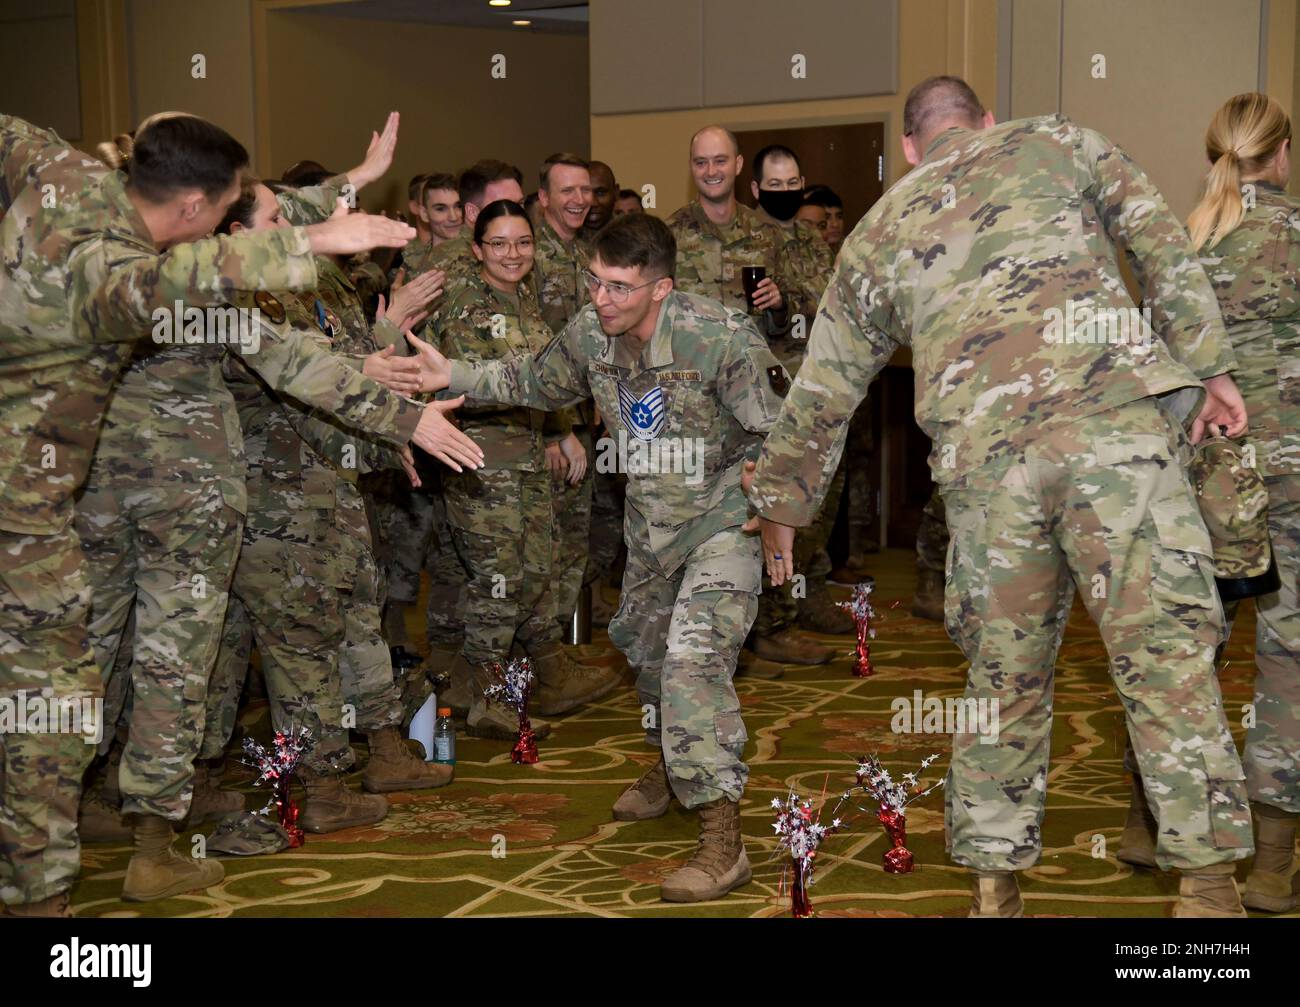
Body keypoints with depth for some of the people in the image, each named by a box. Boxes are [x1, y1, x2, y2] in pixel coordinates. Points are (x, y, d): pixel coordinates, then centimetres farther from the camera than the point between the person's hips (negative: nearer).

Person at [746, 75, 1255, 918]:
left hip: (983, 454, 2)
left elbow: (822, 392, 27)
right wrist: (1211, 366, 11)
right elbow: (1164, 247, 11)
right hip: (1115, 419, -2)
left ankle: (995, 884, 19)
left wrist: (781, 505, 37)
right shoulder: (1057, 142, 22)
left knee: (1004, 678, 13)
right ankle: (1209, 884, 0)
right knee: (1167, 658, 0)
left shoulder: (879, 231, 25)